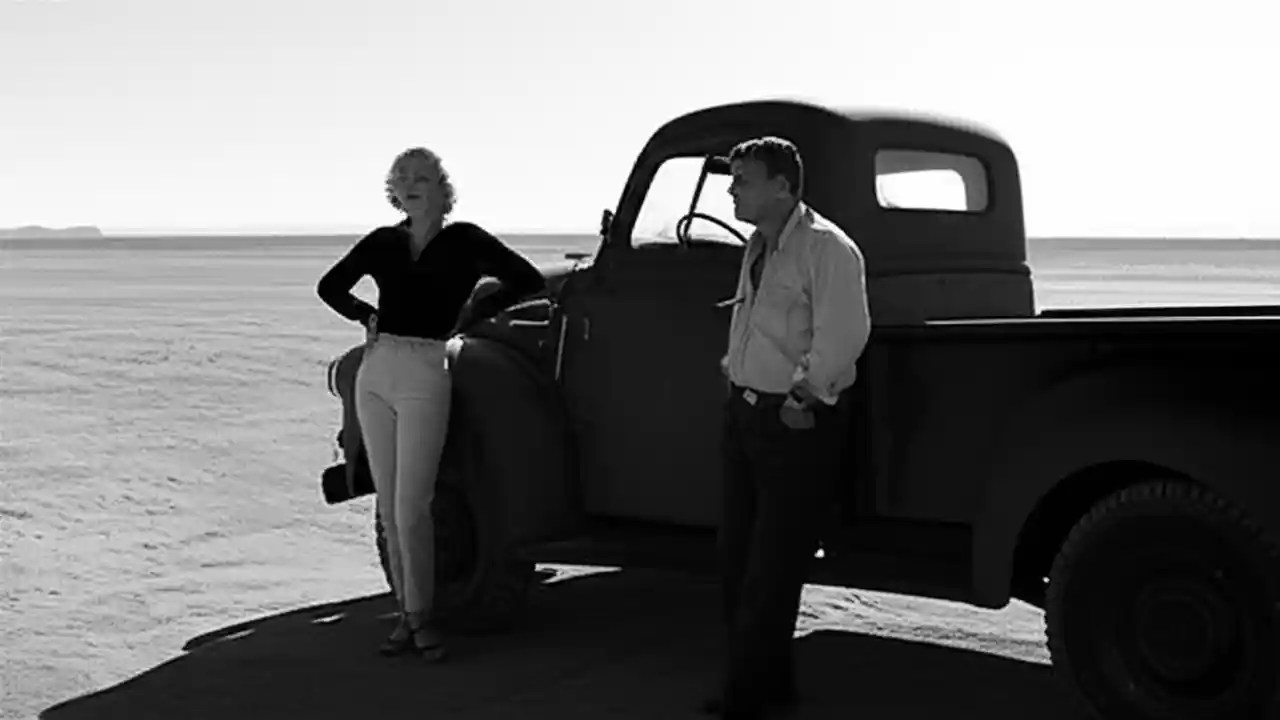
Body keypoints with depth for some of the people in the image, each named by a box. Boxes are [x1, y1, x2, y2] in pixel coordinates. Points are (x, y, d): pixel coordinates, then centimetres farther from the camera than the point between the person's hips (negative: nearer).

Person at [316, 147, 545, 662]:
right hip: (375, 373, 5)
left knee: (411, 509, -9)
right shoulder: (382, 242, 12)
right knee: (390, 508, 7)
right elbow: (330, 286, 26)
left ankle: (420, 617, 4)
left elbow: (527, 280, 1)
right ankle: (407, 615, 15)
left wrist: (471, 314, 1)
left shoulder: (463, 240, 1)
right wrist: (367, 315, 10)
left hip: (424, 376, -5)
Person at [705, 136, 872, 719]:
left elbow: (843, 333, -24)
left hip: (797, 424, -9)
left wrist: (803, 393, -21)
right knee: (736, 555, 13)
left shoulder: (826, 248, -14)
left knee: (771, 568, -2)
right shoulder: (758, 246, 14)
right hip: (744, 412, 9)